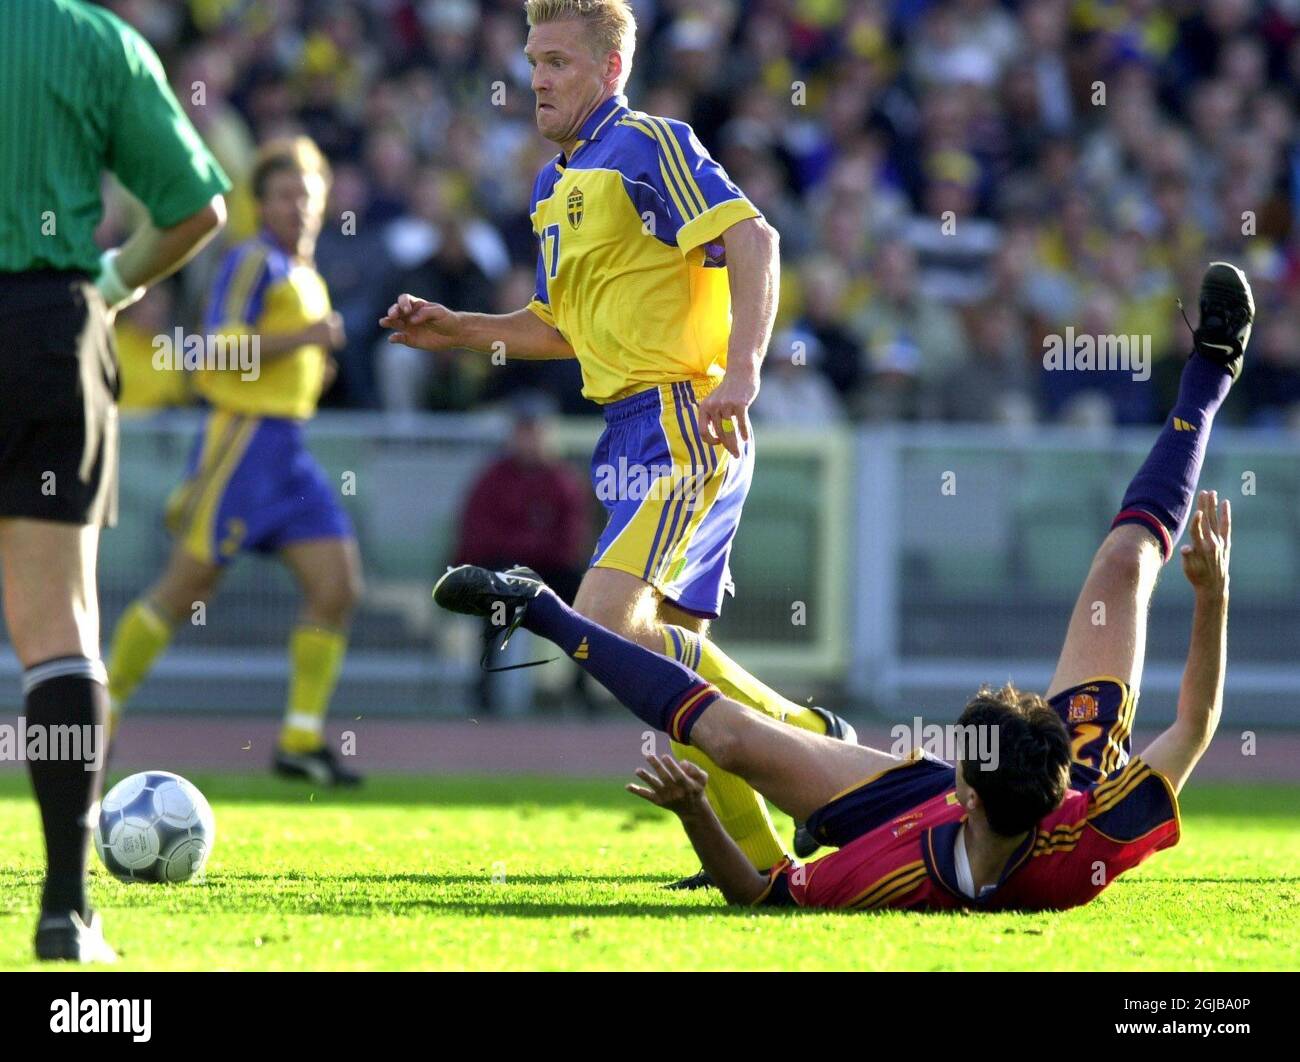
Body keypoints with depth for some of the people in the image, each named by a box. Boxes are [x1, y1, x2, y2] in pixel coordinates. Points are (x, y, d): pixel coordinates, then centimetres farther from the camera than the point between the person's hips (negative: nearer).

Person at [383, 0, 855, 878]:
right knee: (672, 657, 6)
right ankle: (760, 855, 10)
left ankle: (805, 737, -11)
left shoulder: (648, 146, -7)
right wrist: (454, 331, 19)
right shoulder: (555, 186, 20)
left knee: (605, 622, -20)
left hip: (682, 424, -9)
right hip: (633, 434, 9)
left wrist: (741, 370, -26)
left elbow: (753, 239, -17)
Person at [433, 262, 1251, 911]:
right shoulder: (1098, 834, -46)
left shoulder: (903, 879, -45)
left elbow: (756, 893, -27)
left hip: (917, 810, -1)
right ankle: (1207, 376, 22)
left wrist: (694, 813, -41)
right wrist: (1212, 595, -36)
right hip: (1072, 779, 1)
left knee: (727, 730, -2)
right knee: (1126, 562, 3)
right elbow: (1195, 723, -30)